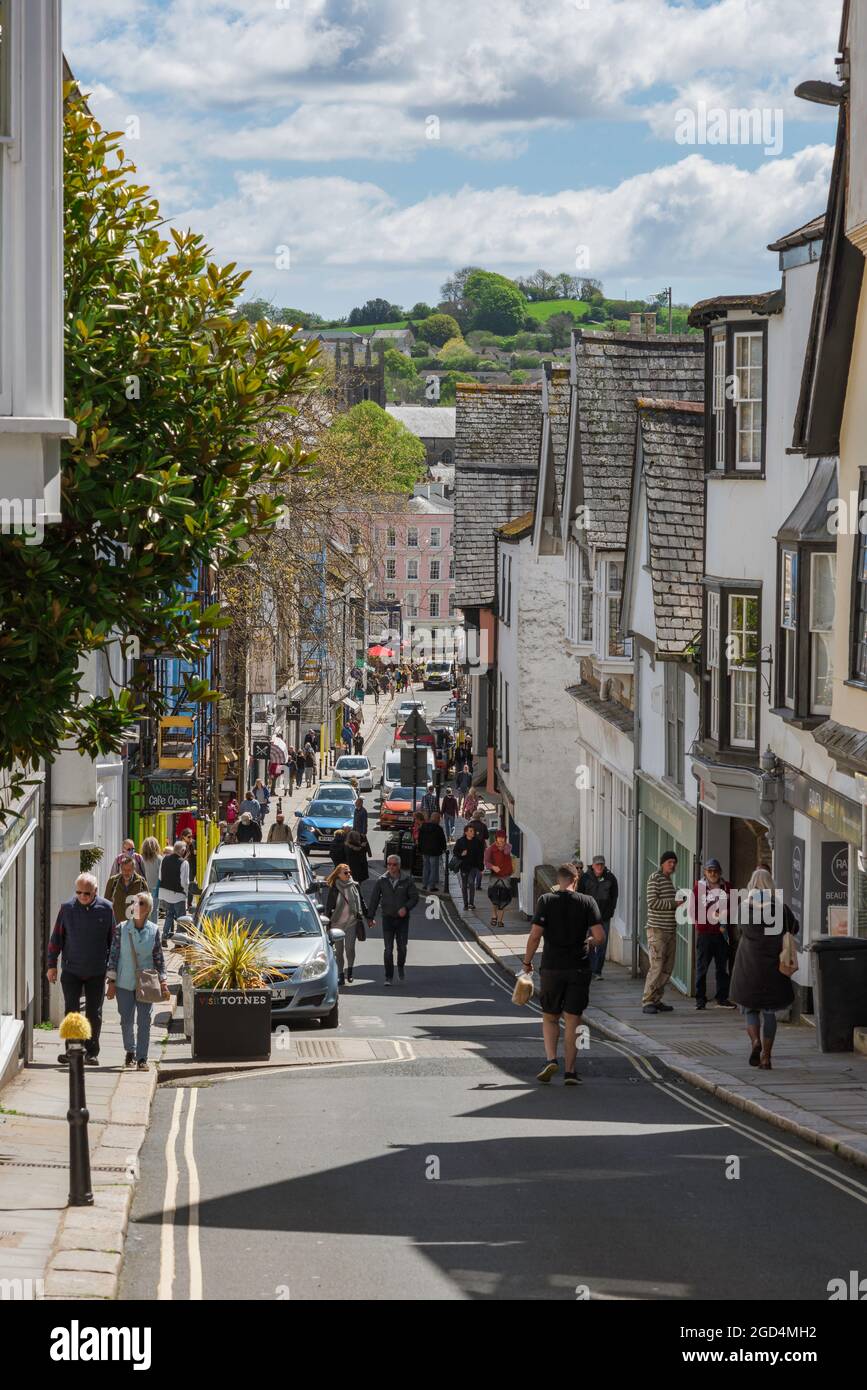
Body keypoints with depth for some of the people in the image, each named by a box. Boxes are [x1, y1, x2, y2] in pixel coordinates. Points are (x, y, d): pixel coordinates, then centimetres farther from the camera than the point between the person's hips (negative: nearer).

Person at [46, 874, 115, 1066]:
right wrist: (51, 965, 3)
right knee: (71, 1011, -1)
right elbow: (56, 938, 4)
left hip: (96, 972, 0)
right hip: (71, 970, 0)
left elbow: (112, 939, 5)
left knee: (94, 1013, 6)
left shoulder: (106, 908, -4)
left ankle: (92, 1052, 14)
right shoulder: (67, 908, -4)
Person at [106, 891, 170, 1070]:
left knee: (144, 1021, -3)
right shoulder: (121, 929, -3)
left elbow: (159, 958, 6)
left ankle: (142, 1057, 2)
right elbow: (113, 955, 0)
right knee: (127, 1020, 7)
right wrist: (111, 982, -2)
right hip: (125, 983, 0)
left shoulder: (153, 930, 0)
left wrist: (163, 982, 3)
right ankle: (130, 1051, 29)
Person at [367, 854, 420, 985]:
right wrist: (370, 917, 1)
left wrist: (406, 908, -19)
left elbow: (414, 897, -1)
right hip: (388, 918, 0)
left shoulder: (407, 880, -3)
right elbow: (374, 900, 4)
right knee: (388, 949, -4)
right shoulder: (381, 881, 0)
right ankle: (389, 976, 2)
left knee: (402, 947, 6)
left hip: (403, 919, 0)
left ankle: (401, 966, 35)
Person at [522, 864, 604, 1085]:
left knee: (550, 1018, 14)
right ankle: (570, 1071, 5)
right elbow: (600, 937, -8)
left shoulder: (546, 900, -4)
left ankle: (551, 1059, -5)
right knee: (572, 1021, 7)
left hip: (551, 968, 0)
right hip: (579, 969, 0)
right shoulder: (587, 902, -2)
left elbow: (535, 935, -9)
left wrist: (527, 961, 4)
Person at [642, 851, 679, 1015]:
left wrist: (679, 903, 8)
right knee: (657, 966, -13)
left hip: (670, 930, 9)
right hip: (657, 929, -9)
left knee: (667, 968, 7)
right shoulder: (655, 878, -8)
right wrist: (674, 903, -14)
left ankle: (657, 1000, 13)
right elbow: (652, 903, -17)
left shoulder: (669, 879, 18)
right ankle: (647, 1002, -10)